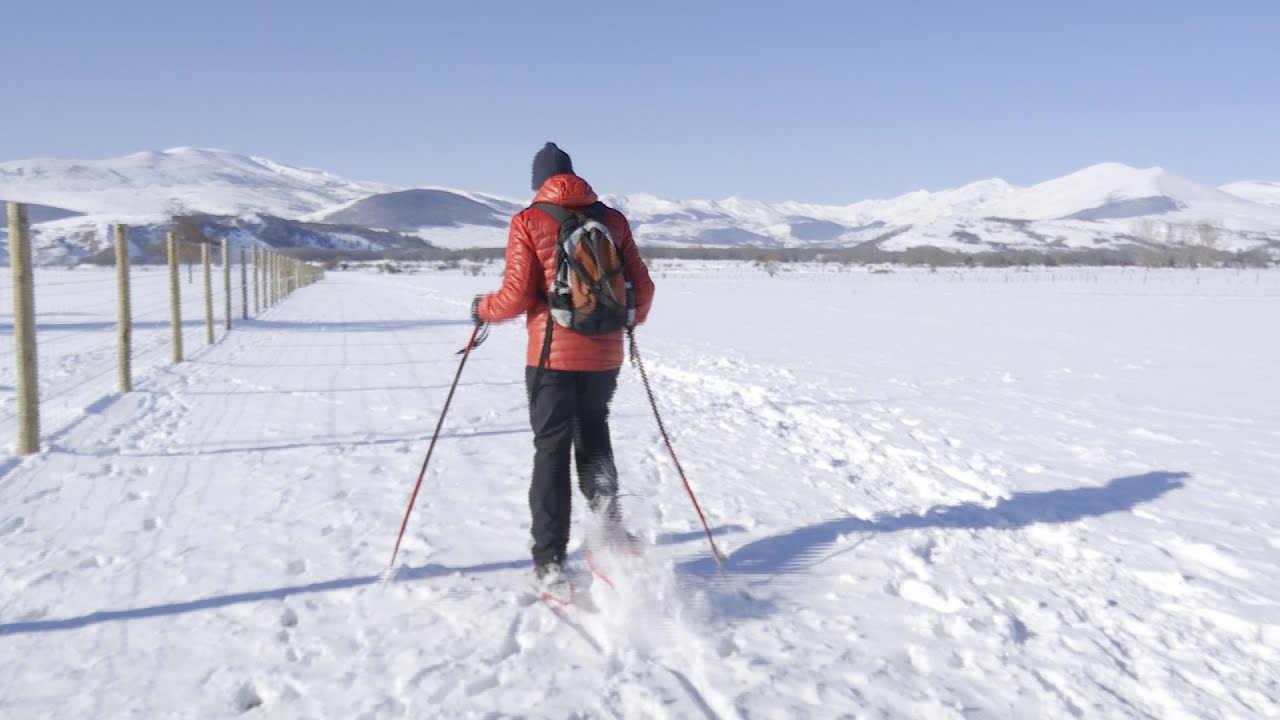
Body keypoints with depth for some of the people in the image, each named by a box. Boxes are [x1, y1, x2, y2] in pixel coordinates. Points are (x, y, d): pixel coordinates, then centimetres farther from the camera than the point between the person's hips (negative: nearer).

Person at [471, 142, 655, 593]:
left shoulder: (528, 221, -4)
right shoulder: (612, 219, 5)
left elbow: (518, 294, -10)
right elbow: (642, 288, 6)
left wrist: (483, 309, 10)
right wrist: (630, 319, 27)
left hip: (553, 353, -3)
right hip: (604, 354, 3)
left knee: (551, 452, 6)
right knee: (593, 432, 25)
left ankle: (550, 562, 8)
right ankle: (607, 512, 4)